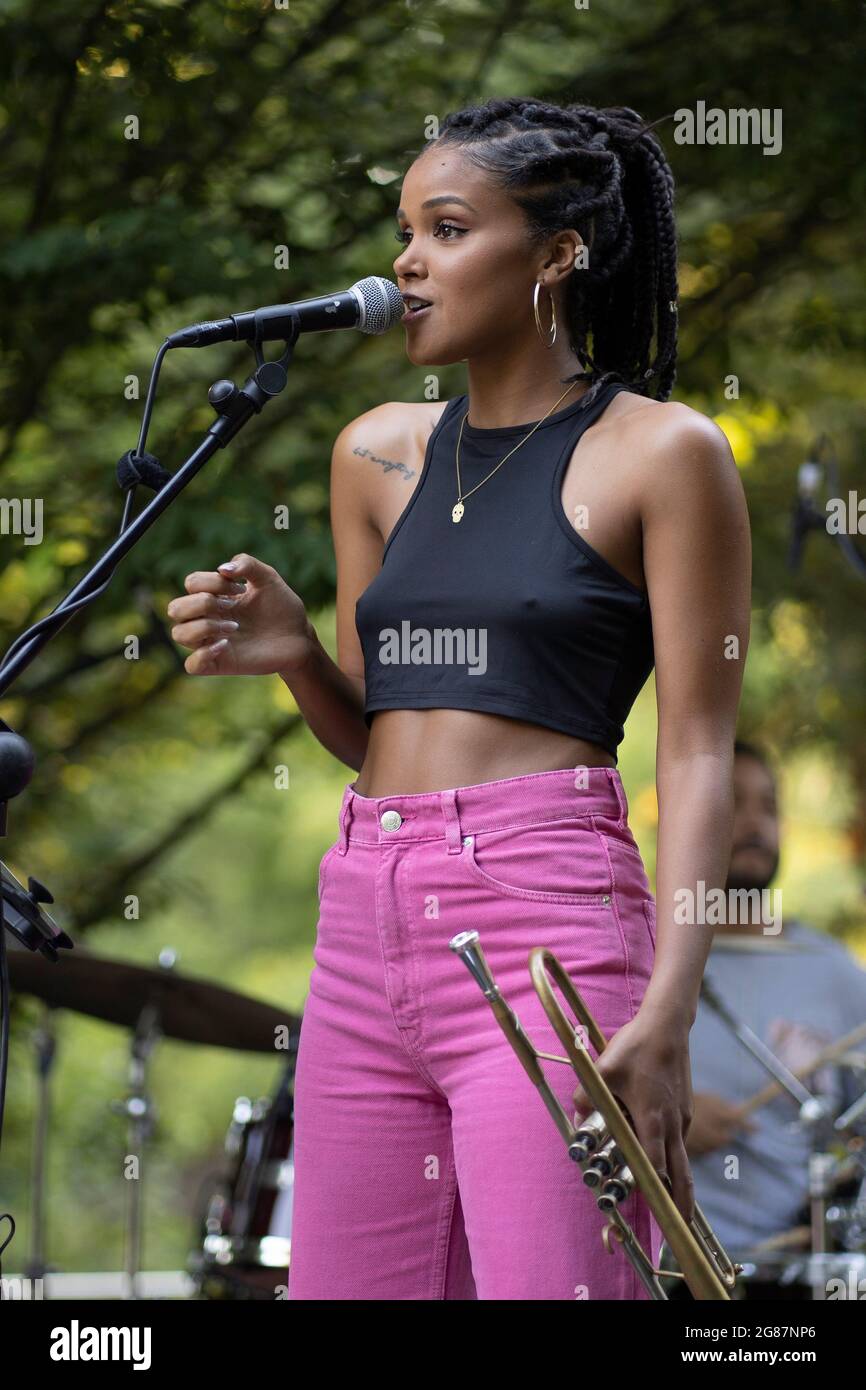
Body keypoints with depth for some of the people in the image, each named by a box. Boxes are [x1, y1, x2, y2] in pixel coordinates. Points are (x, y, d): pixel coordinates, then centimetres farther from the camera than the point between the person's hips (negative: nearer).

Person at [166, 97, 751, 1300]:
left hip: (542, 928, -6)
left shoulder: (659, 452, -1)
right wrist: (294, 654, 0)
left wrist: (668, 1011, -16)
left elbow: (697, 751, -5)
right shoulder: (380, 453, 16)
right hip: (368, 927, 6)